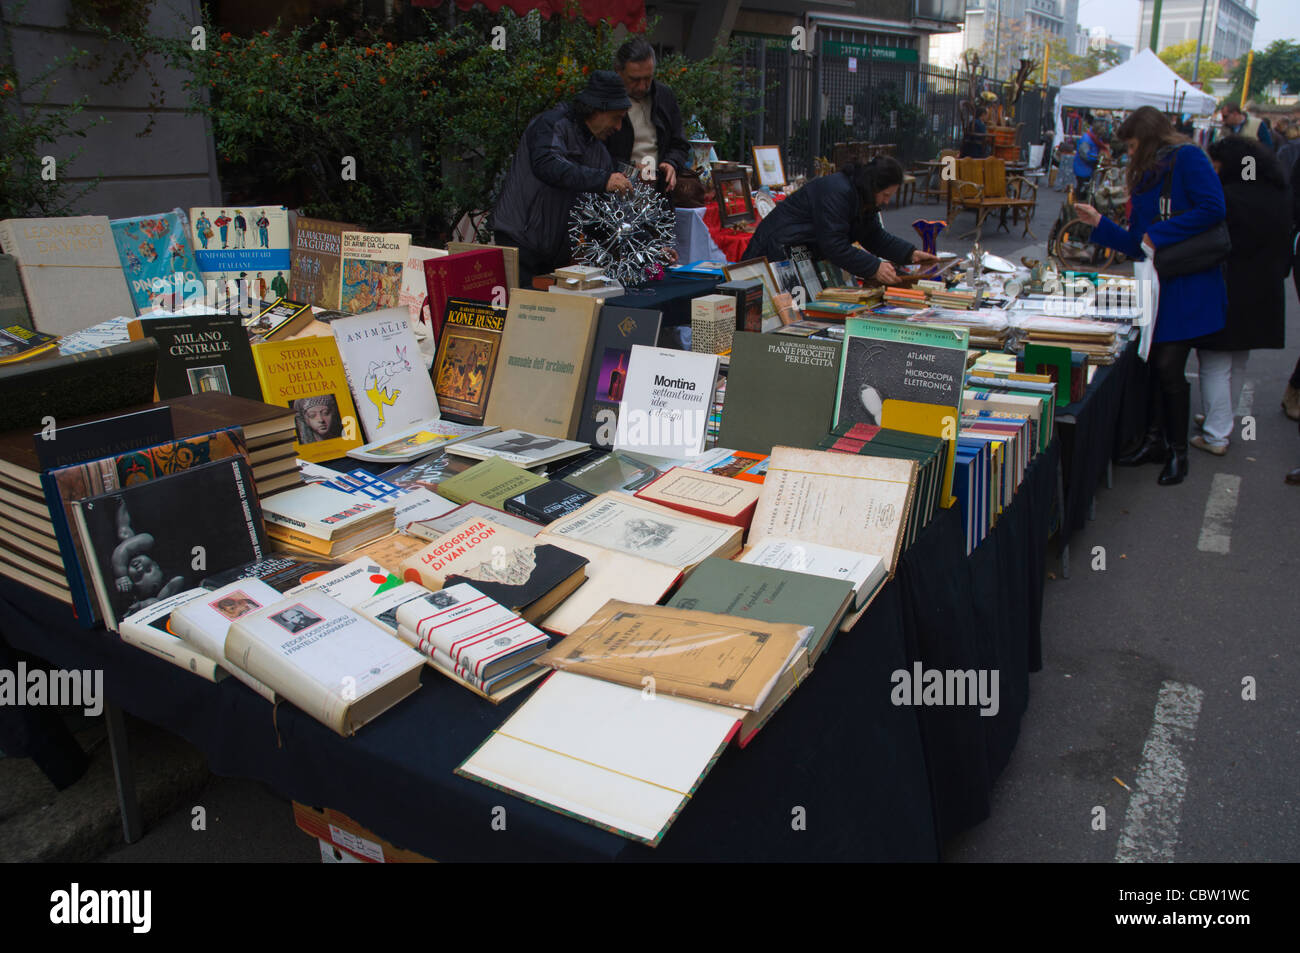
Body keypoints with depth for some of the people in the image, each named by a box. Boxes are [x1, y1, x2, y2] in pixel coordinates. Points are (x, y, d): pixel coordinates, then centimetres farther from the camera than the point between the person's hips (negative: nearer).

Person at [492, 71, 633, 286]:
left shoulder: (600, 153, 14)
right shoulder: (552, 124, -9)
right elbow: (546, 165, -30)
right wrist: (603, 180, -35)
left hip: (558, 252, 7)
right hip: (519, 241, -7)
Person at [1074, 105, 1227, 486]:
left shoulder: (1187, 158, -6)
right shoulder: (1145, 178, 18)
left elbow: (1213, 208, -20)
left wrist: (1159, 234, -15)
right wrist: (1098, 222, 15)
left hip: (1189, 285, -8)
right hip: (1156, 284, 8)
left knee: (1168, 366, -8)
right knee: (1152, 363, 7)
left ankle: (1178, 451, 6)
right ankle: (1155, 441, 20)